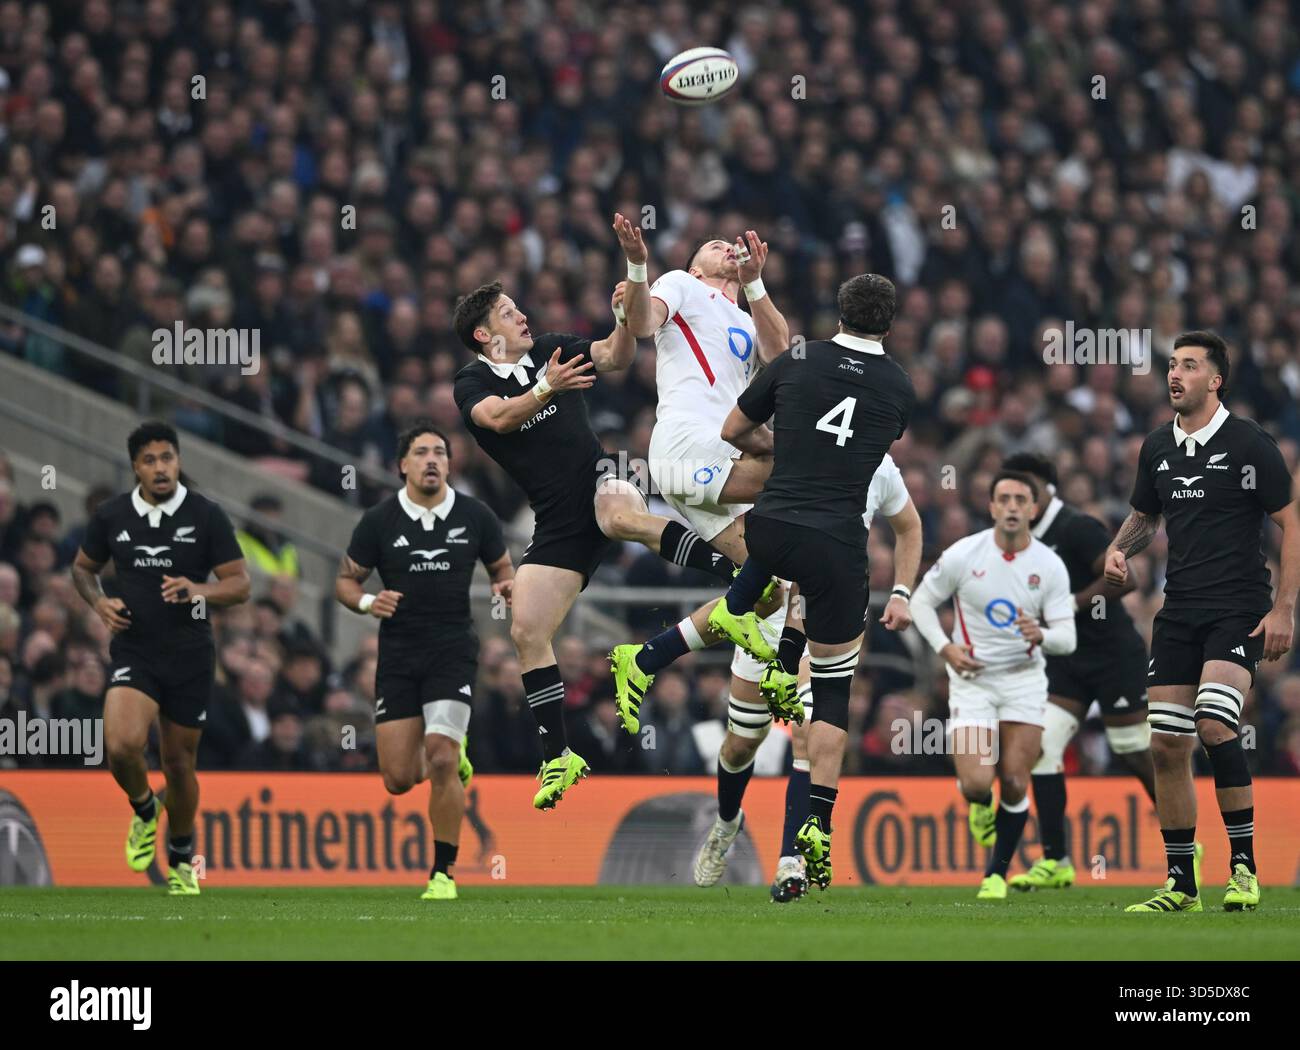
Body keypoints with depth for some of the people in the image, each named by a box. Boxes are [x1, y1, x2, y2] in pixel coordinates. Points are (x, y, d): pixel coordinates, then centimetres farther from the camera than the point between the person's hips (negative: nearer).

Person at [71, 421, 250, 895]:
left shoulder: (207, 516, -5)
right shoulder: (111, 516, 1)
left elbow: (240, 583, -3)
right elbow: (83, 567, 17)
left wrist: (200, 591, -23)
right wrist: (99, 602, -4)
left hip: (190, 657, 0)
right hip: (133, 654, 0)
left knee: (178, 762, 8)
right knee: (122, 745, -23)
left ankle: (182, 860, 31)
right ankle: (143, 810, 11)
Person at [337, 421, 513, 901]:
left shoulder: (476, 516, 0)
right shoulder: (378, 521, -1)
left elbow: (503, 569, 13)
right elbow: (345, 581, 6)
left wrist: (509, 587, -10)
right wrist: (367, 601, -15)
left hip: (453, 650, -1)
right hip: (398, 657, 1)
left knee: (441, 761, -17)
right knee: (398, 779, -1)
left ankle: (443, 873, -5)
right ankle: (451, 755, 35)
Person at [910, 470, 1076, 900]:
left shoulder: (1050, 566, -6)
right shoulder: (963, 554, -8)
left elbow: (1067, 638, -6)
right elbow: (921, 601, 5)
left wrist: (1042, 635, -29)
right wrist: (945, 647, -10)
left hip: (1024, 679, 1)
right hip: (972, 680, -1)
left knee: (1015, 784, -5)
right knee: (976, 782, -16)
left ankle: (997, 874, 15)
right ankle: (981, 805, 24)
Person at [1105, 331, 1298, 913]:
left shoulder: (1249, 443, -7)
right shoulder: (1157, 446, 11)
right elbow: (1144, 515, 26)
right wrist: (1119, 549, 4)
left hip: (1239, 611, -6)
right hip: (1178, 612, 6)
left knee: (1214, 725, -23)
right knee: (1167, 745, 1)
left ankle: (1244, 866, -12)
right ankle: (1181, 884, 10)